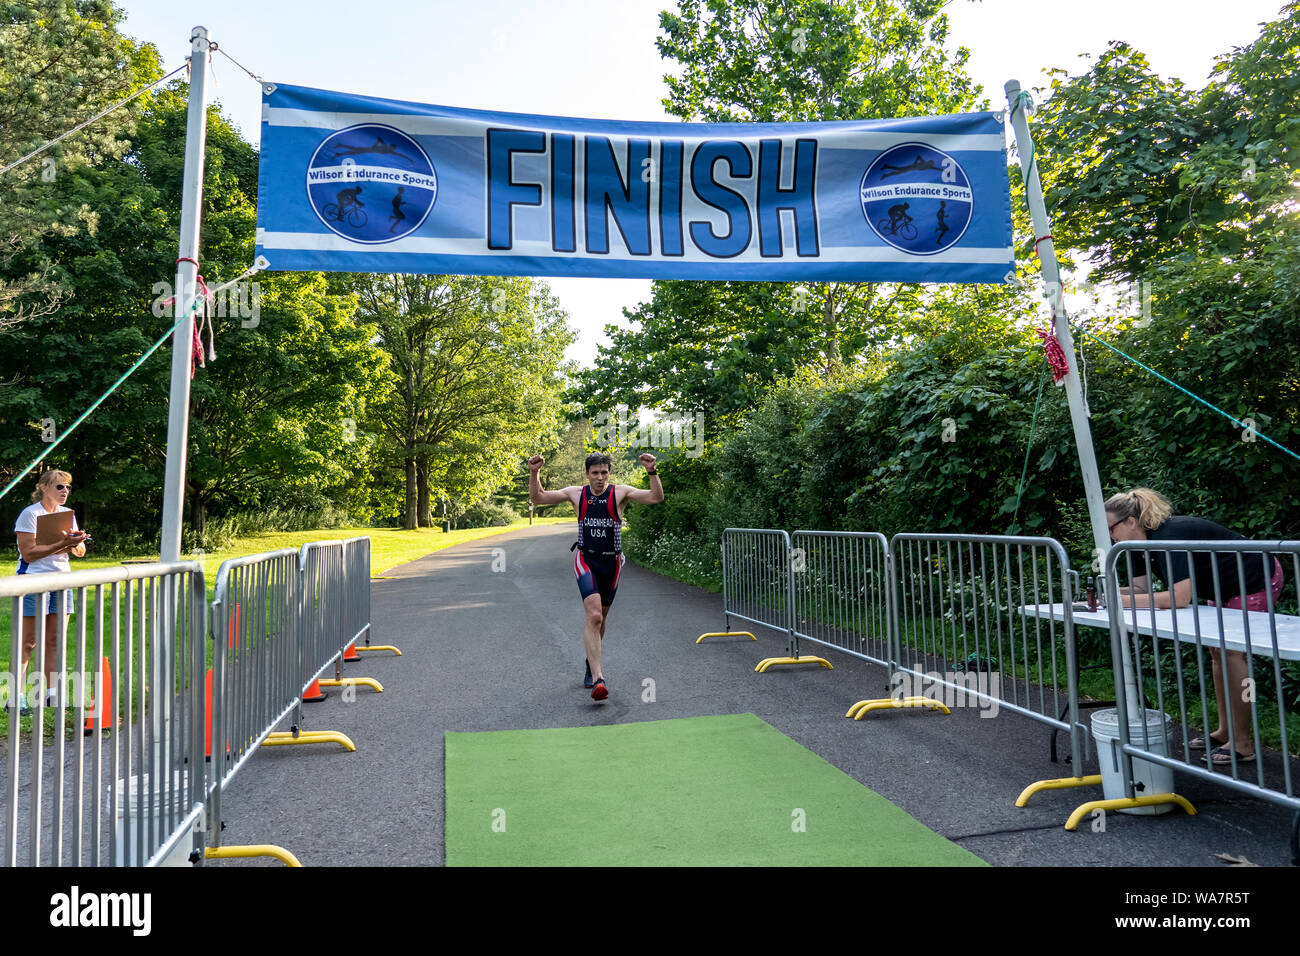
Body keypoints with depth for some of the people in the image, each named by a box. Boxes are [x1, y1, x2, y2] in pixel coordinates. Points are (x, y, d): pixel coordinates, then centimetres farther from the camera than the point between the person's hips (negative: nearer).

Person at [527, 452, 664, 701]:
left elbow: (656, 497, -14)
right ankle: (598, 678, -23)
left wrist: (652, 472, -27)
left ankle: (591, 662, 43)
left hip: (611, 562, 2)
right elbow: (538, 498, 5)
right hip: (586, 560, -2)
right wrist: (534, 473, -9)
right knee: (594, 616, -20)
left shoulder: (620, 493, -3)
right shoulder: (576, 493, 1)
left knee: (600, 617, 17)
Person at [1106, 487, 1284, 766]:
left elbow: (1180, 597, -40)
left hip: (1256, 581, -10)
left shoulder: (1171, 537, -35)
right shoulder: (1144, 542, -5)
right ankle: (1224, 731, 22)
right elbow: (1139, 587, -4)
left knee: (1231, 654, -9)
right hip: (1228, 587, 10)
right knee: (1218, 652, 12)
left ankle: (1243, 744, -1)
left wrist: (1123, 601, -36)